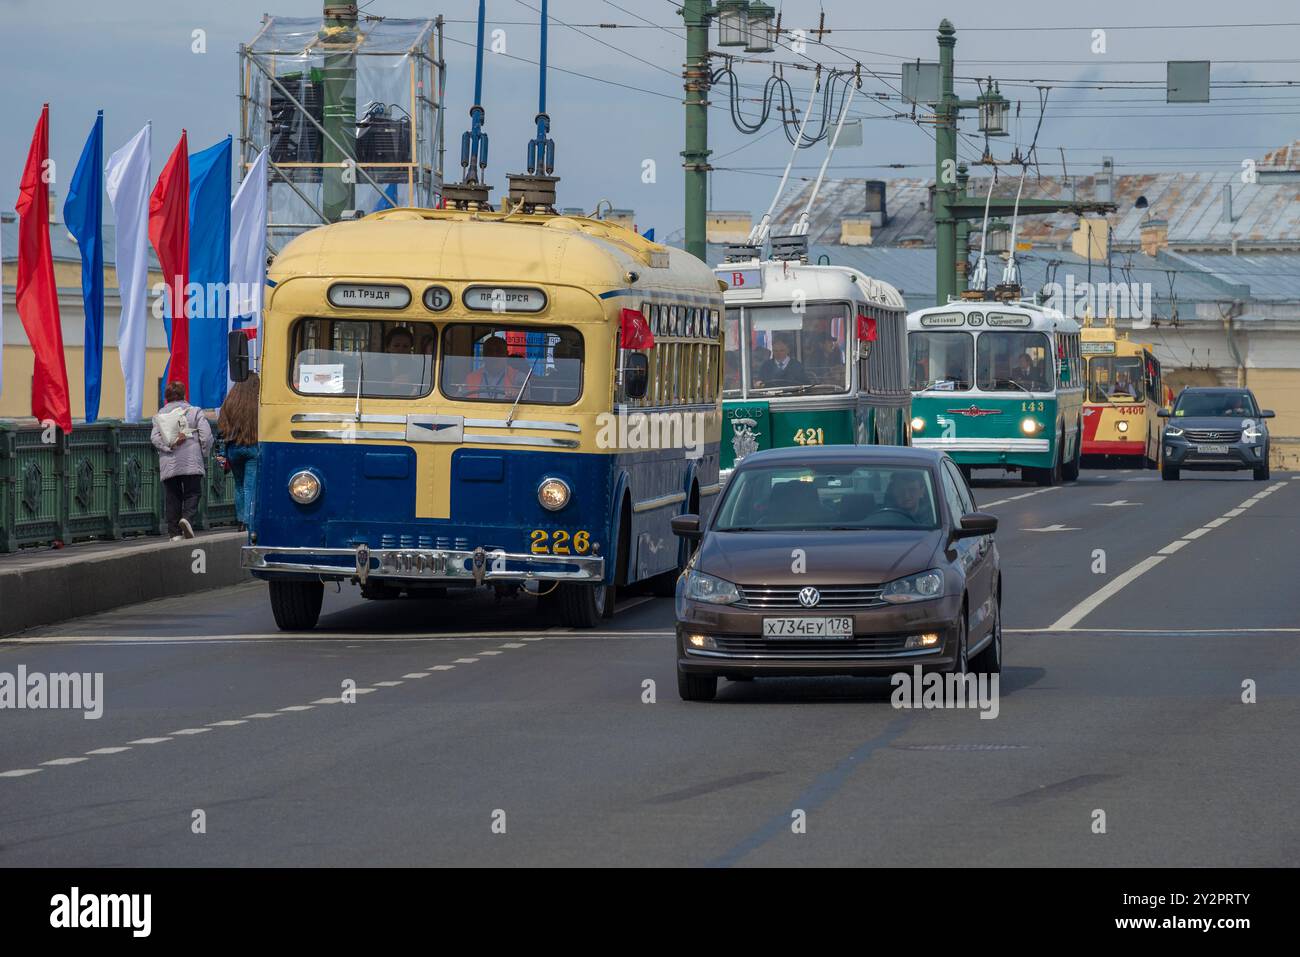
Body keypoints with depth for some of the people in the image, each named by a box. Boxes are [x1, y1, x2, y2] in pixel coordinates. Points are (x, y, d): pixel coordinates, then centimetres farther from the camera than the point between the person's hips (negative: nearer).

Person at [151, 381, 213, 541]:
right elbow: (207, 436, -4)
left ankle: (175, 533, 1)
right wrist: (204, 455, 8)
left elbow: (154, 437, -5)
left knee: (173, 498, 6)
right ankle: (187, 517, -24)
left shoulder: (160, 415, 8)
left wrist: (170, 446, -8)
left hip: (168, 465, 2)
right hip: (191, 463, -2)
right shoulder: (195, 412, 2)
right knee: (192, 494, 4)